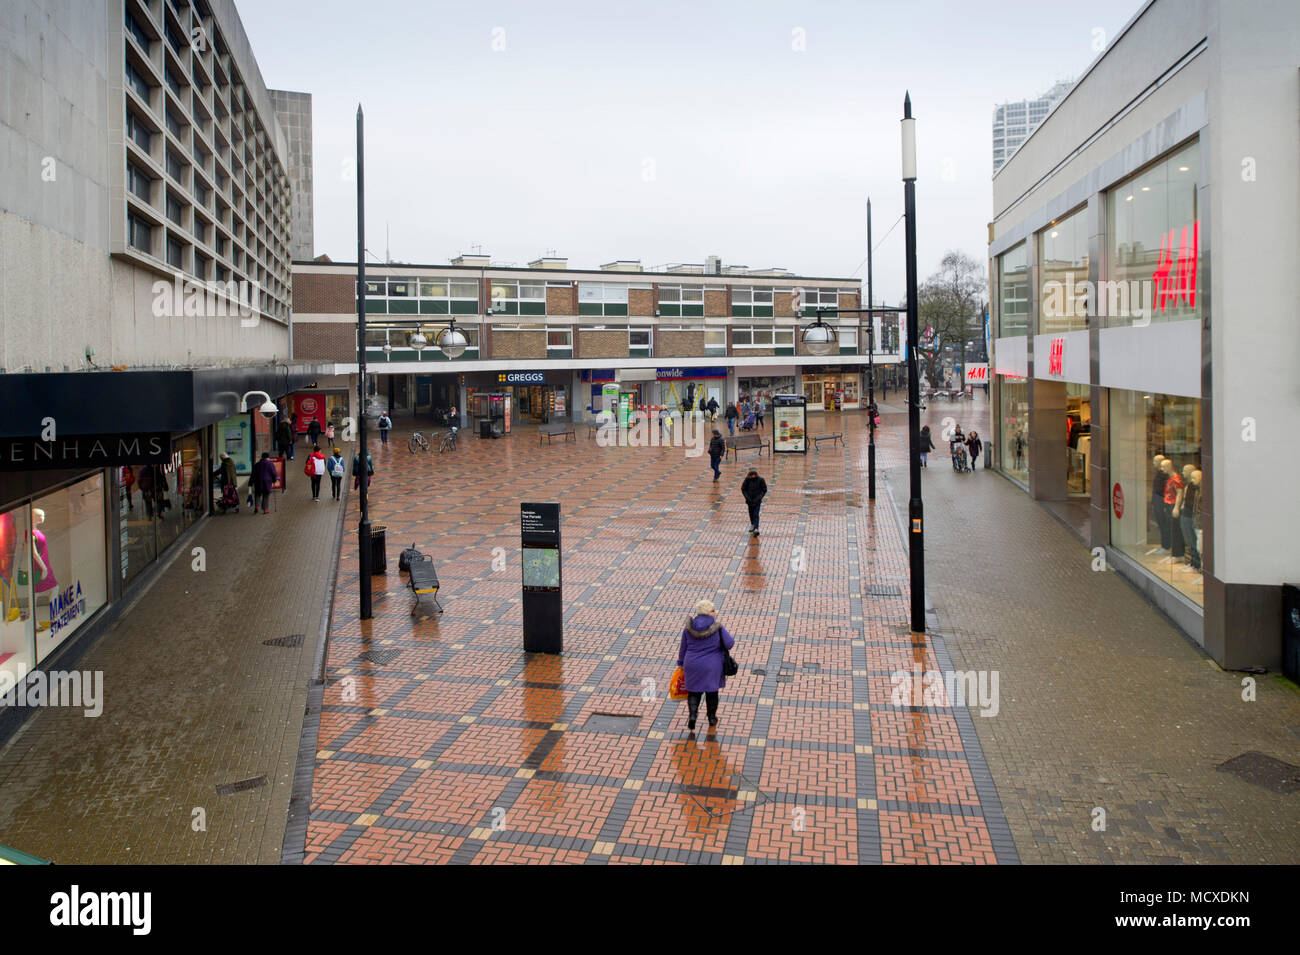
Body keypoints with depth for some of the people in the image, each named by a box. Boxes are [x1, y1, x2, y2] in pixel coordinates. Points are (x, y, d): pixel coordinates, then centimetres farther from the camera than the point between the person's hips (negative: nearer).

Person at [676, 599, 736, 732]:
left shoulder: (688, 628, -5)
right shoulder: (717, 628, -15)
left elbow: (683, 648, 3)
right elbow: (729, 644, -13)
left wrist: (681, 663, 16)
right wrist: (732, 639, 10)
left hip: (693, 666, 2)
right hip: (712, 666, -1)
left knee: (694, 691, 15)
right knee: (712, 692, 15)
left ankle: (692, 714, -3)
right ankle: (712, 719, 27)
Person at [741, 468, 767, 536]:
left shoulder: (760, 480, -11)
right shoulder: (747, 480, -8)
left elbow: (764, 490, -3)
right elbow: (743, 489, 0)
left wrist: (759, 498, -13)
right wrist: (747, 498, -10)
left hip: (757, 500, -3)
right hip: (750, 500, 3)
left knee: (756, 514, -12)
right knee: (751, 513, 16)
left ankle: (756, 529, -18)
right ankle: (752, 524, 41)